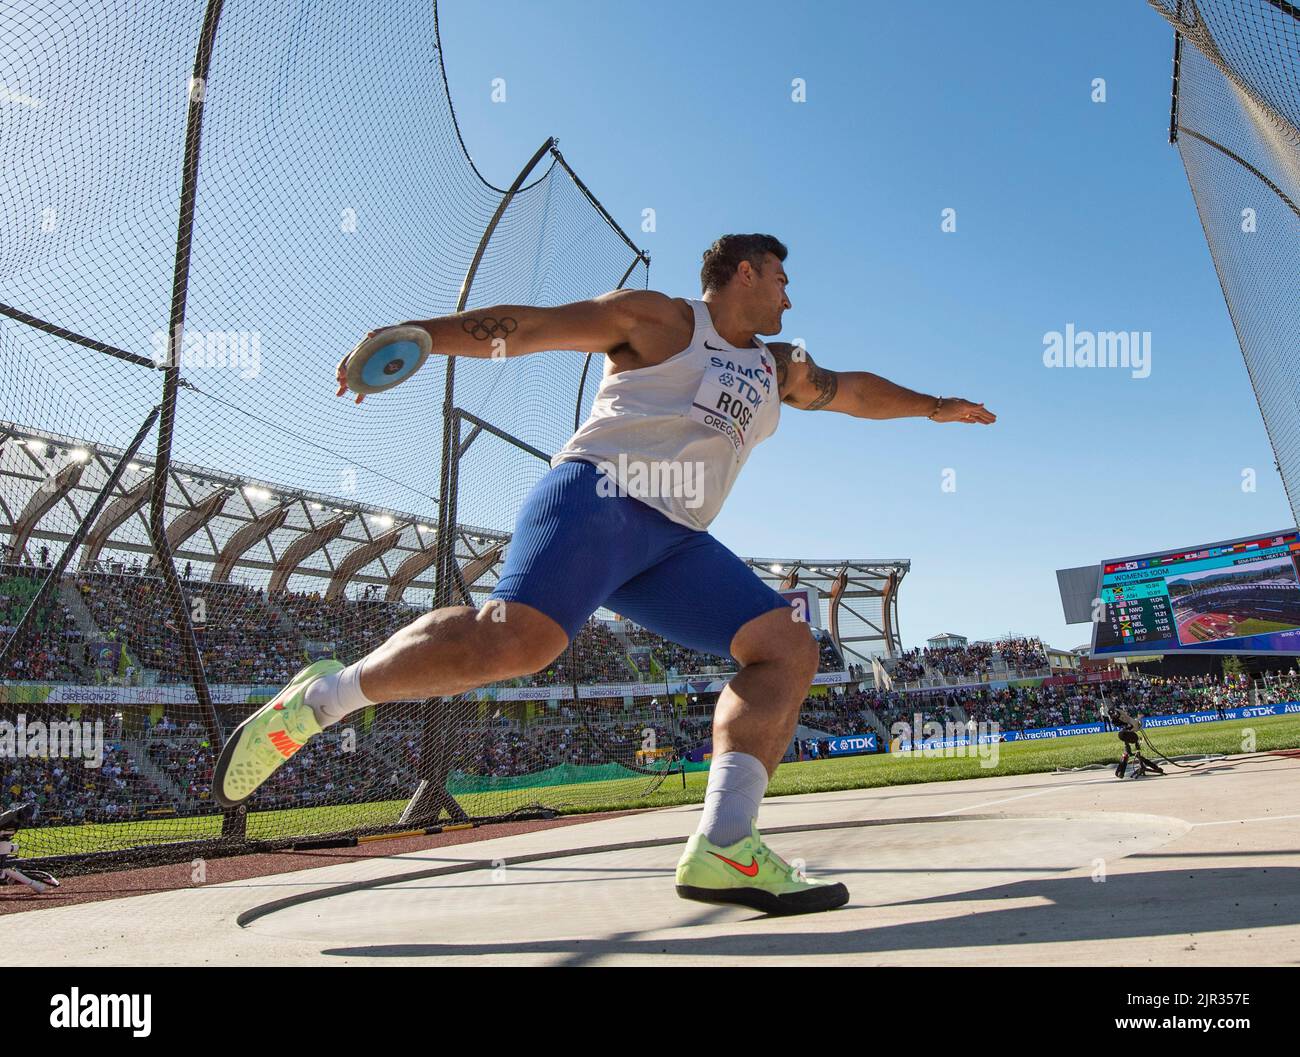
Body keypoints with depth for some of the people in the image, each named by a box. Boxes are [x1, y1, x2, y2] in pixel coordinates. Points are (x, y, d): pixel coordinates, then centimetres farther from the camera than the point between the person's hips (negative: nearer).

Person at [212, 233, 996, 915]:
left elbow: (851, 389, 45)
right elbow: (531, 326, 1)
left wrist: (932, 406, 52)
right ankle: (324, 697, -10)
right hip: (598, 498, -7)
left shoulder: (777, 368, 29)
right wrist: (421, 334, -9)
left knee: (790, 648, -7)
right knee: (519, 640, -30)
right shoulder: (660, 320, 8)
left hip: (676, 542, 8)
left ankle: (724, 849, -16)